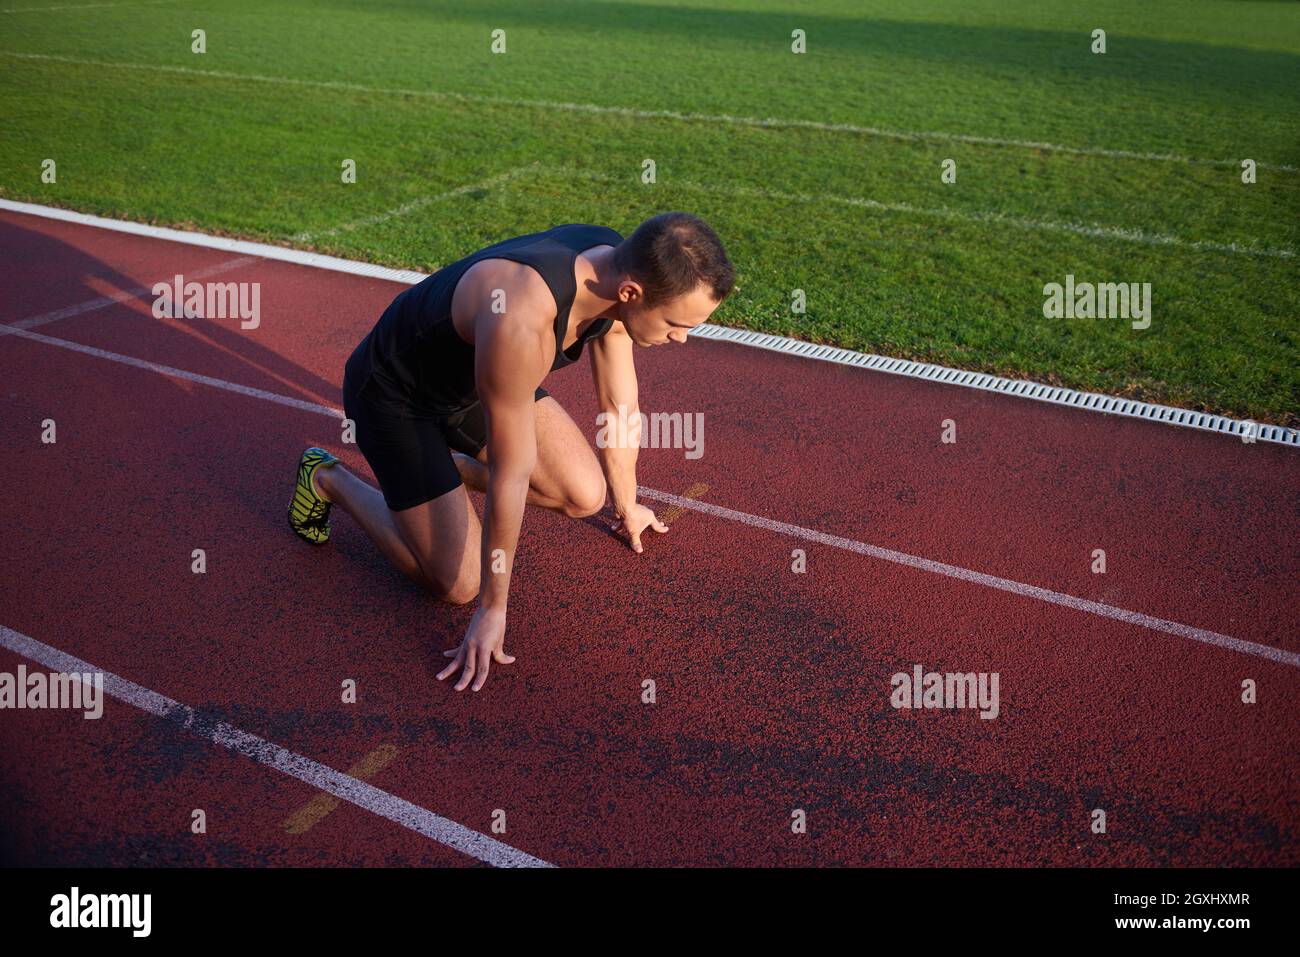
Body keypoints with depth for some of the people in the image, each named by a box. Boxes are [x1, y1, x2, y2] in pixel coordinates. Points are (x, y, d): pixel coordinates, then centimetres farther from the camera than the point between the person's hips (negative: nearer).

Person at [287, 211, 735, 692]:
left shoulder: (619, 265, -17)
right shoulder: (520, 323, -42)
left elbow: (620, 406, -1)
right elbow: (511, 475, -32)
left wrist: (627, 507, 13)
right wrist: (492, 609, -20)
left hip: (472, 375, 7)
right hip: (395, 395, -7)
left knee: (585, 496, -4)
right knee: (457, 584, -8)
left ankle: (448, 465, 19)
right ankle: (329, 481, 13)